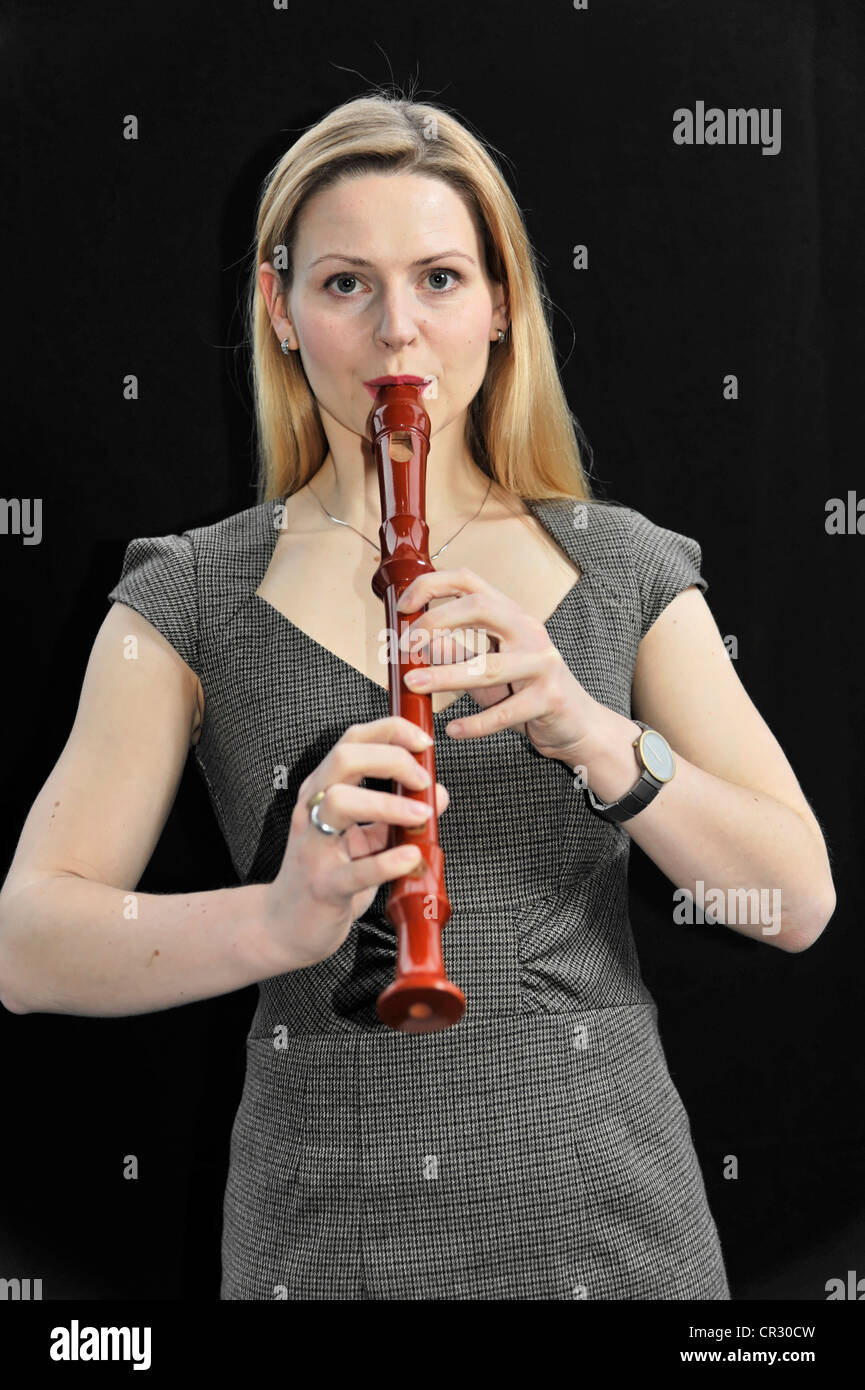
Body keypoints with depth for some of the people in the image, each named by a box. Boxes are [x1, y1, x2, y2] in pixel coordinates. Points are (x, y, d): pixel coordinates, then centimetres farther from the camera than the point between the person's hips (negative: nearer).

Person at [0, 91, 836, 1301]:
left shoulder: (628, 571, 2)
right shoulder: (191, 600, -2)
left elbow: (798, 904, -4)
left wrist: (596, 738, -20)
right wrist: (277, 923, -27)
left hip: (607, 1209, 1)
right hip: (326, 1232, -1)